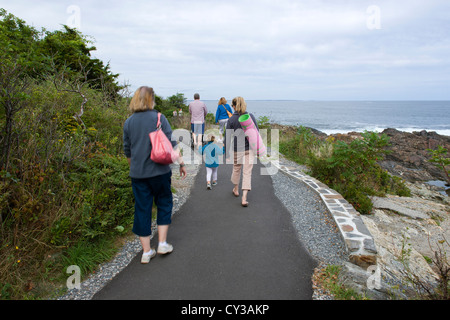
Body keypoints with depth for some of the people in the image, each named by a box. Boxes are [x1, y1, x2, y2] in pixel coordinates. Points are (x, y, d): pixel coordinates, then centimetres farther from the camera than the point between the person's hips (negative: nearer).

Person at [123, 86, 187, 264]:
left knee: (142, 209, 10)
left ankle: (146, 252, 18)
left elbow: (127, 151, 11)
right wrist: (181, 163, 0)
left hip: (137, 174, 3)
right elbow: (171, 144, -9)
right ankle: (162, 243, 17)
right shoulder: (159, 118, -6)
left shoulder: (128, 122, 5)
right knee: (164, 204, 16)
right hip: (159, 171, -3)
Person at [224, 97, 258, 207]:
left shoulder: (231, 120, -7)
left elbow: (228, 138, -7)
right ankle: (244, 198, -3)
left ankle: (236, 190, 42)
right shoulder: (250, 116, -3)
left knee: (236, 169, 22)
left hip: (238, 149, 0)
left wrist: (227, 153, -1)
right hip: (250, 148, 1)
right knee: (247, 173, 2)